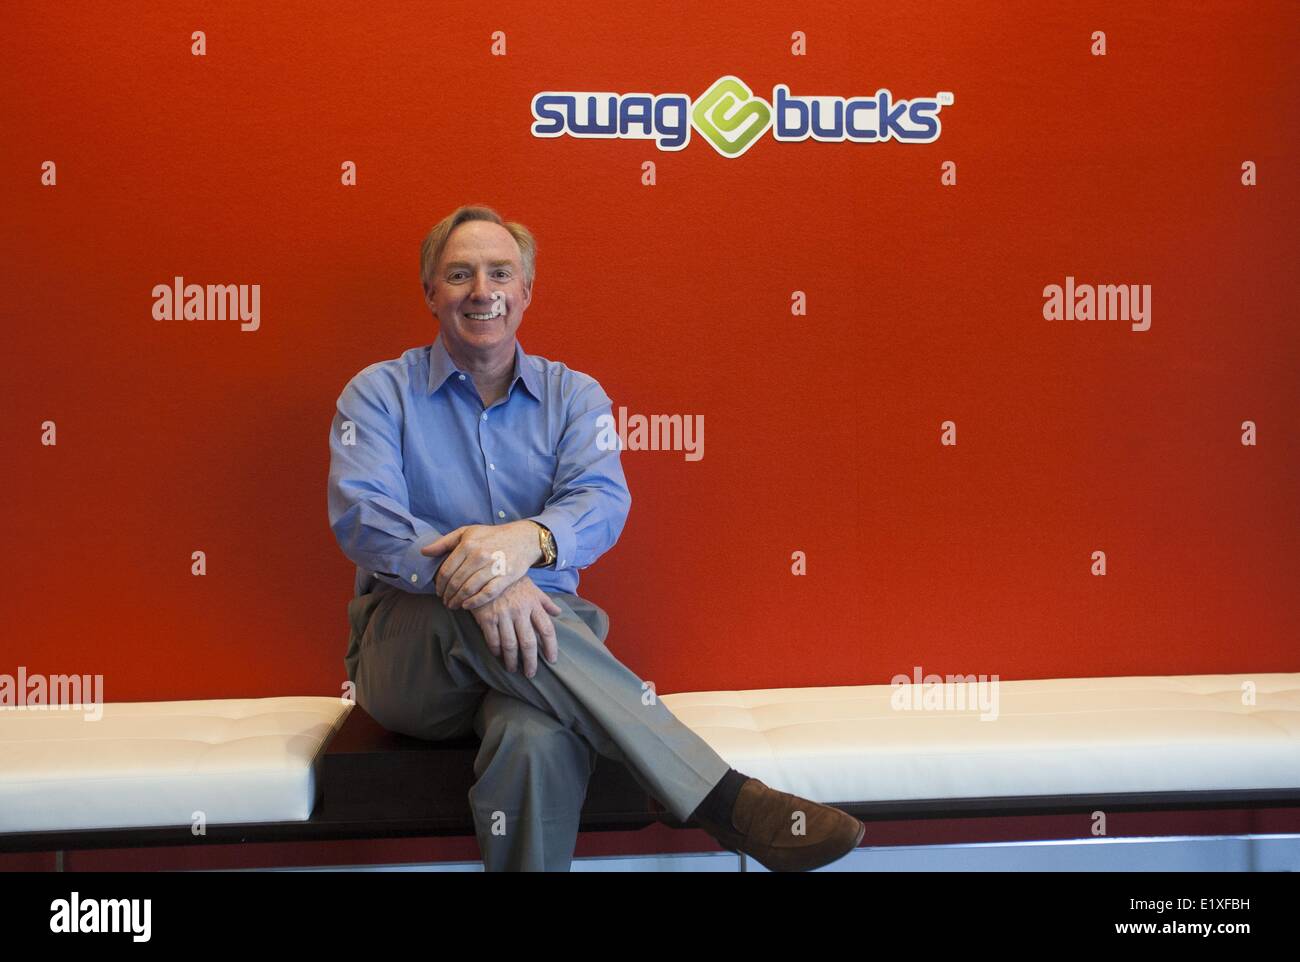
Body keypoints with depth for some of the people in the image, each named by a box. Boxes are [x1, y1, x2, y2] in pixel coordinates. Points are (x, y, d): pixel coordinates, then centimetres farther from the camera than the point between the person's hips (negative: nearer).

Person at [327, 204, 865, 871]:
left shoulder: (573, 394, 11)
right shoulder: (379, 392, 7)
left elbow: (601, 502, -8)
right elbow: (361, 514, -11)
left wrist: (526, 539, -33)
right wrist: (467, 573, -33)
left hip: (540, 635, 0)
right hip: (406, 657, 0)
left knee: (539, 742, -39)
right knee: (480, 603, -38)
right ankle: (722, 799, -37)